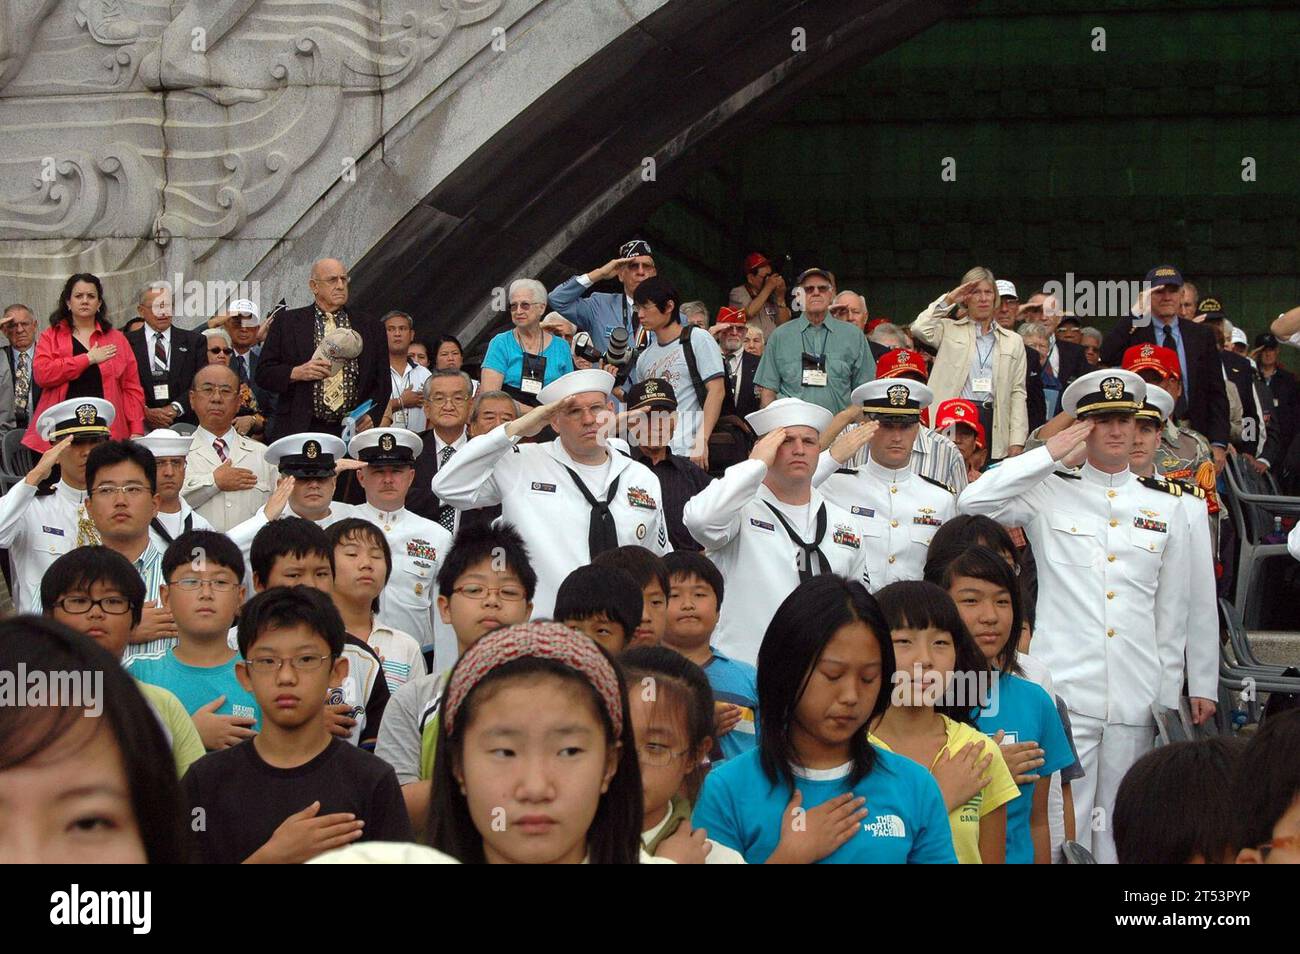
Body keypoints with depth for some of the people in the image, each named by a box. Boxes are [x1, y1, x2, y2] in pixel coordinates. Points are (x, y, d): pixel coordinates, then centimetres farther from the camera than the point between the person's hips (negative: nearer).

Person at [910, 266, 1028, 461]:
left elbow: (1017, 393, 11)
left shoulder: (1013, 341, 16)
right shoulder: (949, 330, 10)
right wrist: (948, 299, -3)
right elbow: (919, 329, -11)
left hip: (992, 422, 2)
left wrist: (1017, 441, 2)